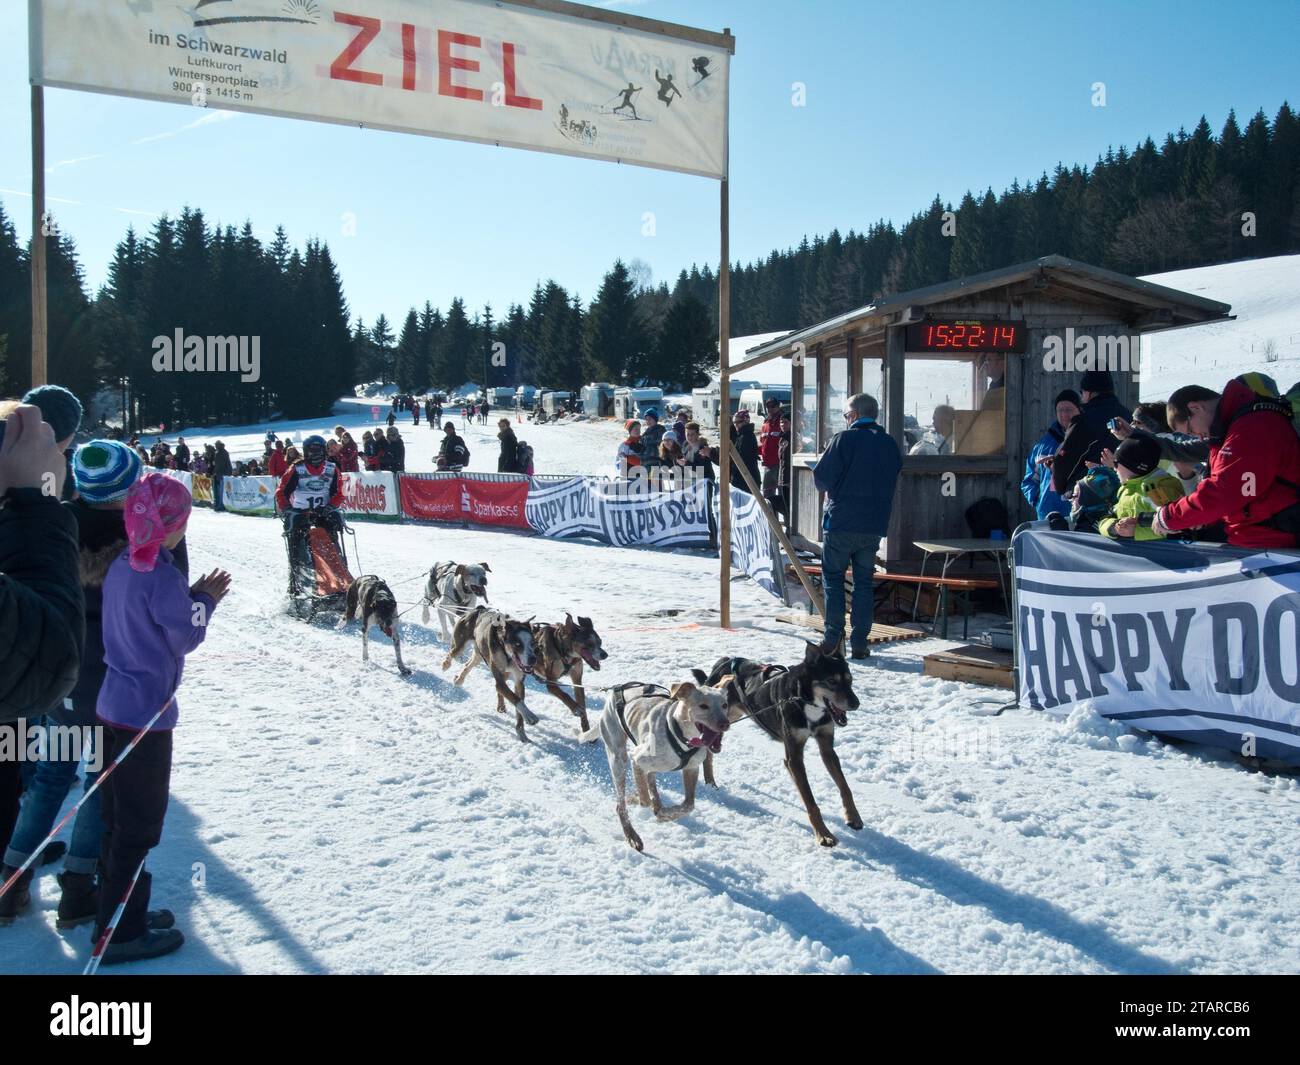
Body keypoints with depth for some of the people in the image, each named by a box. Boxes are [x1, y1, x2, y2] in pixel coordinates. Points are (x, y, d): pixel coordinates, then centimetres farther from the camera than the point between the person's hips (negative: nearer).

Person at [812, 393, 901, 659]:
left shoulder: (844, 439, -10)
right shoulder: (890, 444, 7)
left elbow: (821, 478, -10)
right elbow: (893, 482, 13)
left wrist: (832, 488, 10)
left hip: (841, 522, -4)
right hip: (875, 525, 4)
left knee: (833, 577, 7)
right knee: (864, 582, 10)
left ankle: (833, 635, 1)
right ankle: (859, 642, 9)